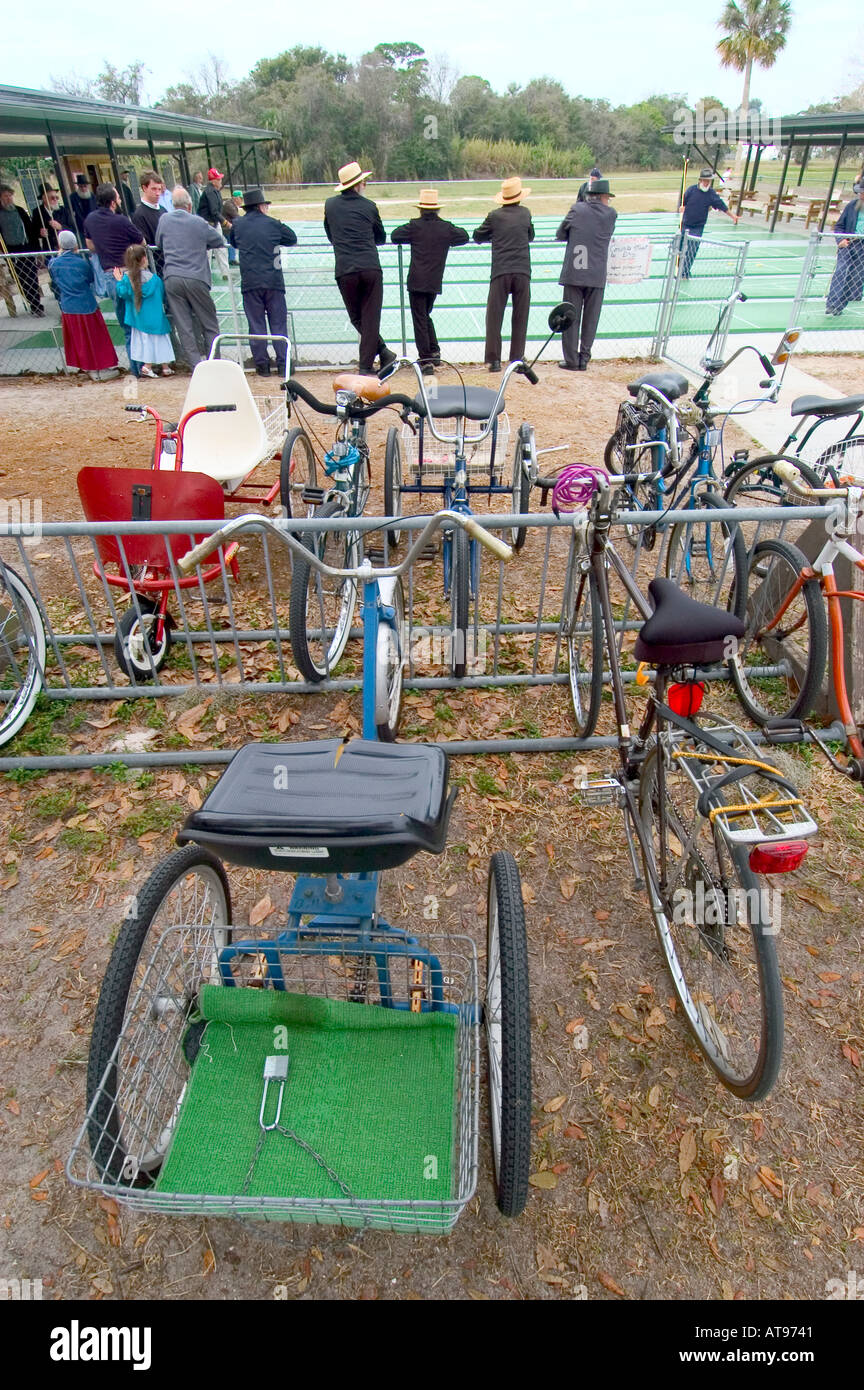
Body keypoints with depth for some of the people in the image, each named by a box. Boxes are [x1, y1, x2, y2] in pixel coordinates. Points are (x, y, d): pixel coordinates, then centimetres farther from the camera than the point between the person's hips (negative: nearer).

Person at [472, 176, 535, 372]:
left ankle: (494, 360, -4)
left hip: (500, 273, -1)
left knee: (494, 316, 2)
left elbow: (478, 236, 13)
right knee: (520, 317, 7)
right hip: (522, 272, 1)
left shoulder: (495, 216, 3)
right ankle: (517, 359, 6)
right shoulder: (525, 213, 8)